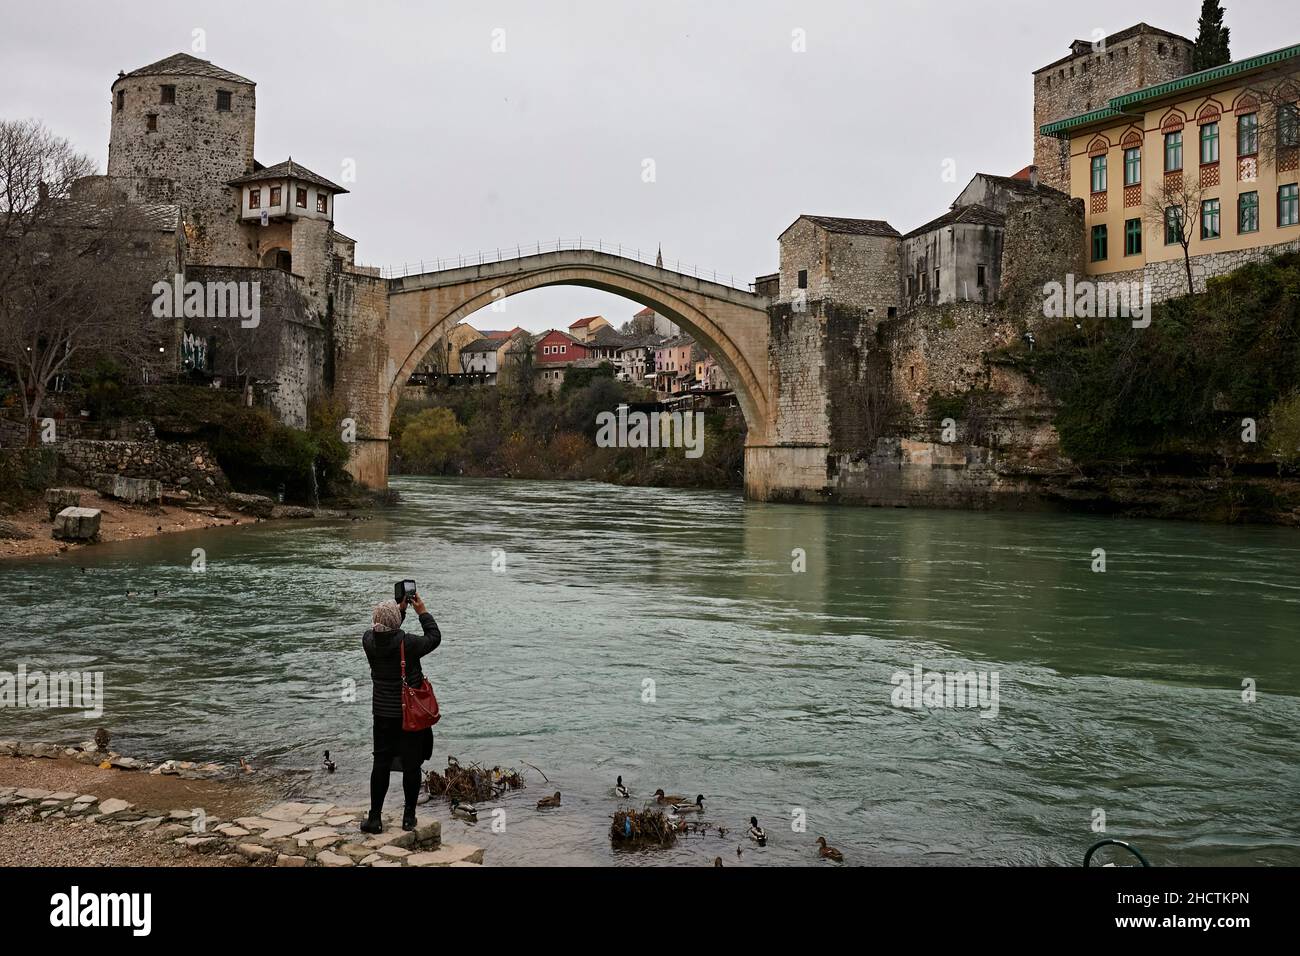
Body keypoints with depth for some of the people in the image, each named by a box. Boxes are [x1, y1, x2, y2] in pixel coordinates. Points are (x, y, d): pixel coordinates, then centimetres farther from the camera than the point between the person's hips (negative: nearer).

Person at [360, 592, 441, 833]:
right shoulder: (408, 644, -21)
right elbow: (434, 637, -3)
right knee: (411, 764, 8)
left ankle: (375, 817, 13)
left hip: (383, 713, 3)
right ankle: (409, 817, 16)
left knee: (381, 763, 12)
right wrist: (422, 611, 5)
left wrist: (400, 609, 17)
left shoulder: (368, 641, -9)